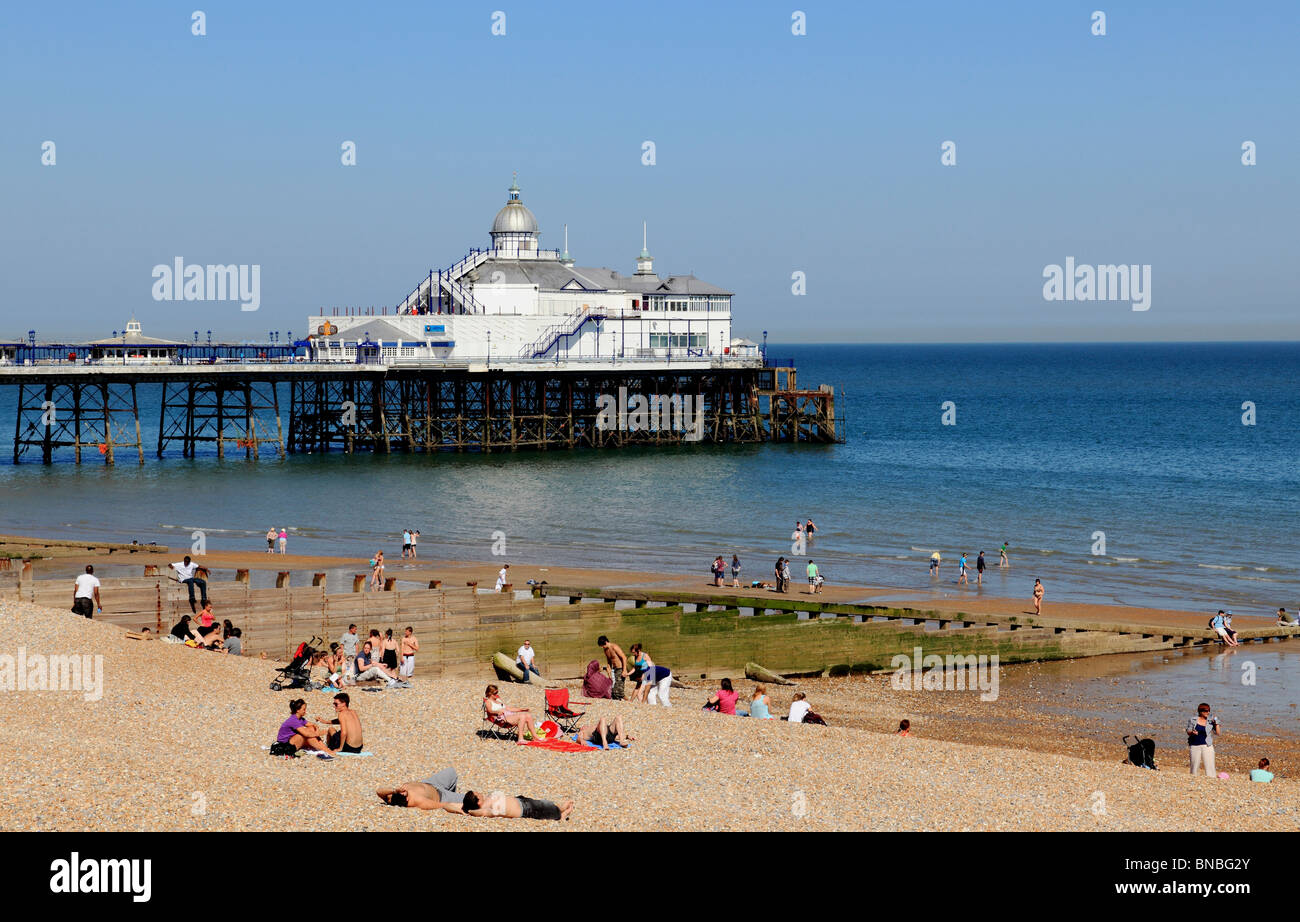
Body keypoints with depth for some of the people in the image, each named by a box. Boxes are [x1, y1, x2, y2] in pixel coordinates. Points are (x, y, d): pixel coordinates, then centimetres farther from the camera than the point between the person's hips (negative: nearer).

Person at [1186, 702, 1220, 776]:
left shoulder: (1210, 721, 4)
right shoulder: (1193, 720, 3)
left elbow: (1217, 733, 3)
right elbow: (1188, 732, 6)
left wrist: (1216, 723, -9)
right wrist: (1192, 732, -15)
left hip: (1207, 746, 0)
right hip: (1195, 746, 0)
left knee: (1209, 766, -8)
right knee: (1194, 766, 6)